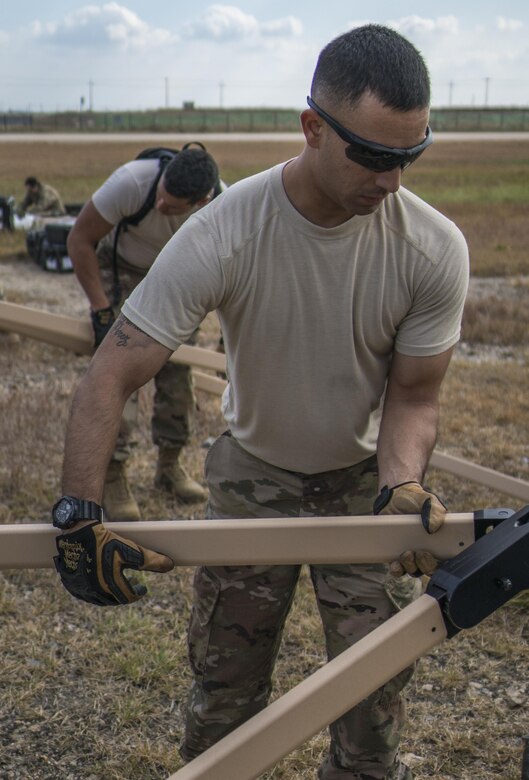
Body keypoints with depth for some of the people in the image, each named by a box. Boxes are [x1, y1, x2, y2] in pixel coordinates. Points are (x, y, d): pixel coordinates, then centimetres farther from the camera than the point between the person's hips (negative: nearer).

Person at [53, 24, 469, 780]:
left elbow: (414, 394, -11)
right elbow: (111, 376, -27)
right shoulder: (221, 236, -27)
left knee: (375, 684, 5)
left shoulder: (435, 249, -22)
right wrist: (77, 515, -36)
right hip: (253, 471, 0)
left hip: (366, 475, 1)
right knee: (224, 683, 11)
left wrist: (403, 485, -30)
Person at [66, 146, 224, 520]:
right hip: (120, 270, -3)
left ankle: (170, 465, 21)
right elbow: (80, 240, -24)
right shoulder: (132, 182, -36)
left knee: (178, 372, 3)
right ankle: (114, 479, -5)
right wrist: (101, 309, -25)